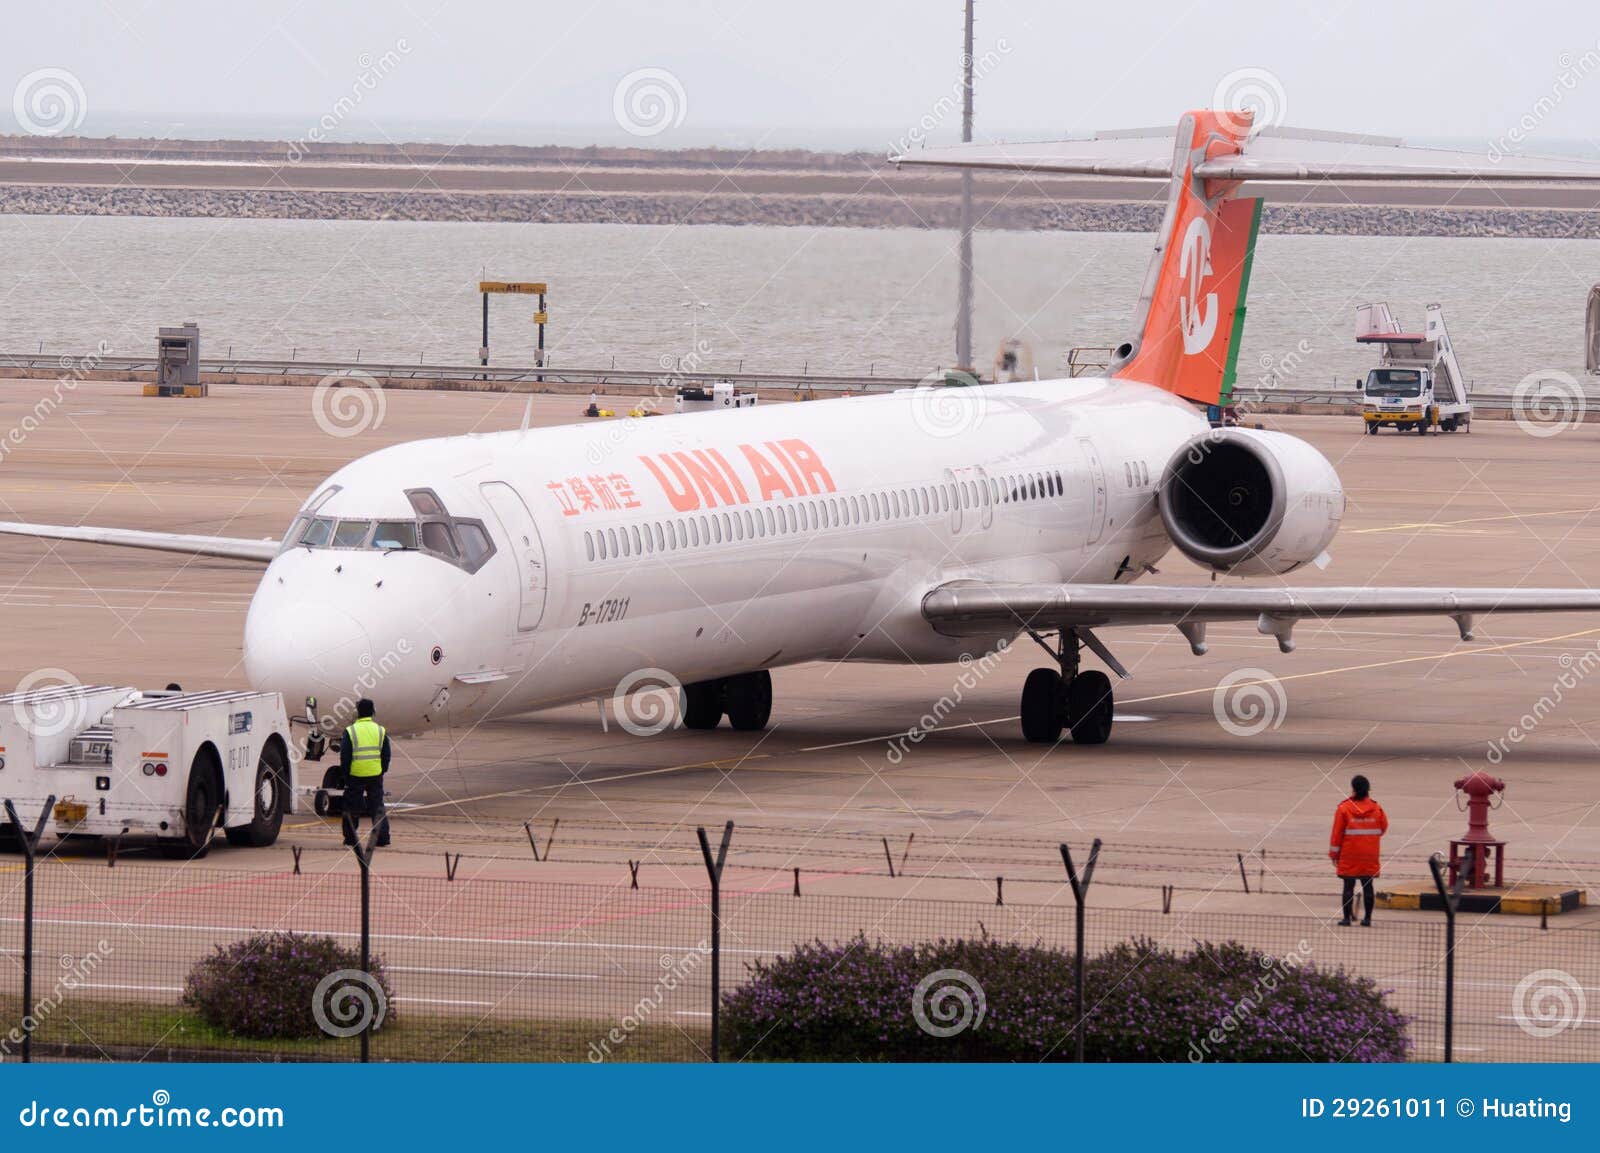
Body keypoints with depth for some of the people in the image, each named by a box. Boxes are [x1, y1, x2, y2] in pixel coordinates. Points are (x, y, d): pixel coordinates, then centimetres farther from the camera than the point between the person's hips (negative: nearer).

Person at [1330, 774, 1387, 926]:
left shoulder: (1344, 808, -10)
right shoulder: (1376, 808, -1)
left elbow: (1337, 833, -6)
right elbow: (1383, 828, 12)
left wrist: (1334, 853, 4)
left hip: (1349, 856, -3)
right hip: (1370, 856, 3)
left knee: (1348, 886, 2)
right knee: (1367, 886, 7)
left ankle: (1347, 917, 1)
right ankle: (1367, 917, 8)